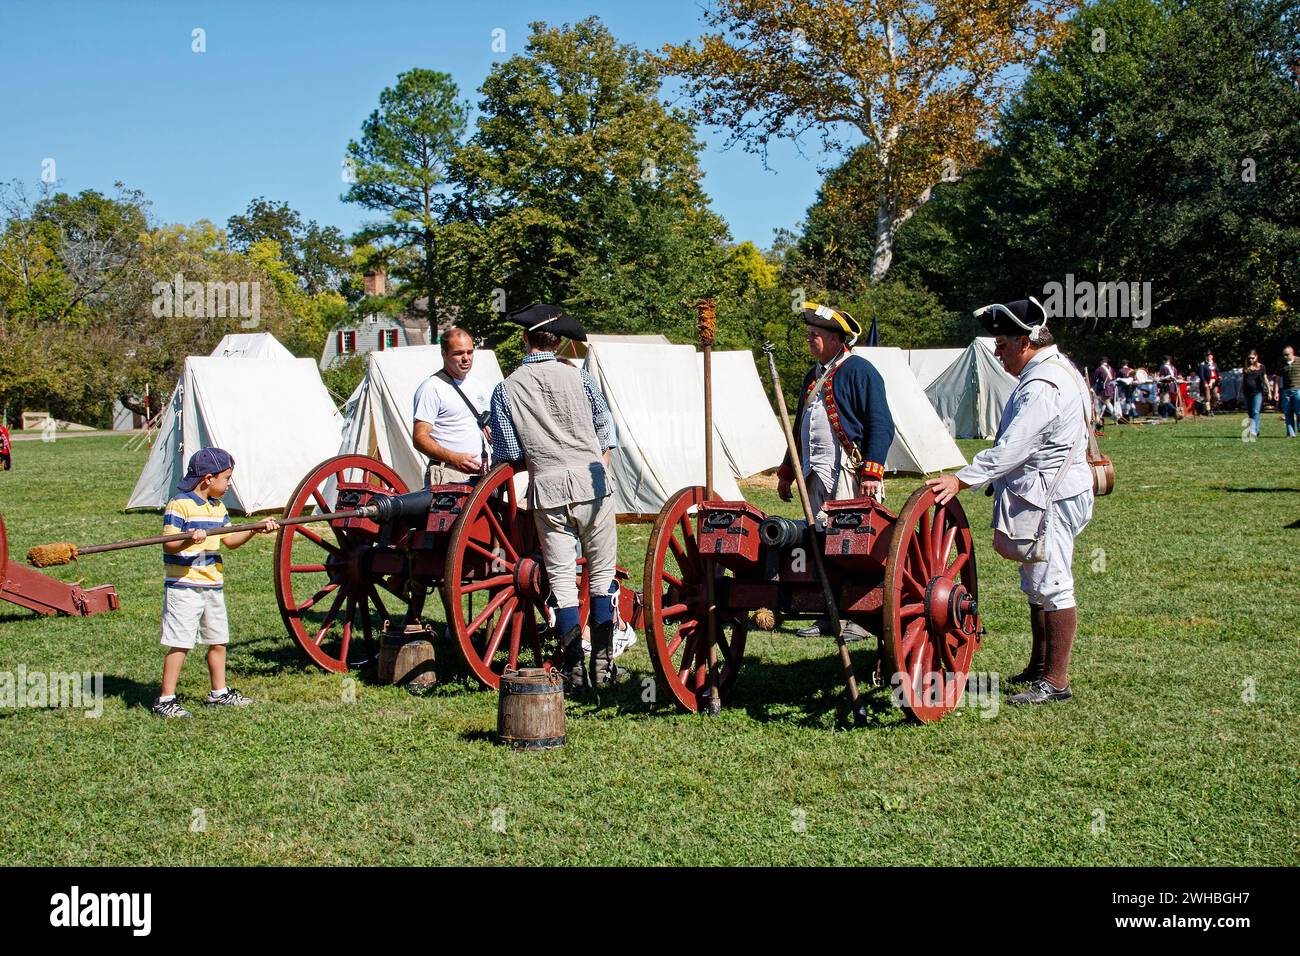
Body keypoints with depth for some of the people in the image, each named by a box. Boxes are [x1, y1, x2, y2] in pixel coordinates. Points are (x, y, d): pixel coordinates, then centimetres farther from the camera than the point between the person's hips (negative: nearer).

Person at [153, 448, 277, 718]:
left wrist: (255, 529, 3)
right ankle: (166, 700, 1)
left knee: (218, 640, 14)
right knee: (180, 643, -6)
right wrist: (189, 540, -37)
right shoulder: (179, 505, -13)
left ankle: (219, 693, 28)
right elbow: (168, 545, -18)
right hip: (183, 585, -8)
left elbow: (229, 540, 14)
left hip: (213, 585, 8)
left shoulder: (218, 507, 13)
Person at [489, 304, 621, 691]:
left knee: (562, 579, 5)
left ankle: (575, 670, 4)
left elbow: (508, 453, 1)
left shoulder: (506, 389, 2)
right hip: (592, 481, 0)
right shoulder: (577, 377, 4)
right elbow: (605, 429, 11)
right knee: (601, 574, 9)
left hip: (547, 487, 0)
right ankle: (602, 664, 9)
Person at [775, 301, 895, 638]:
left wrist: (872, 471, -21)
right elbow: (799, 429, 27)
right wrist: (786, 472, 25)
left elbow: (881, 426, -13)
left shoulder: (860, 371, -7)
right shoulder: (814, 376, 19)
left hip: (849, 475, -8)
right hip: (816, 475, 9)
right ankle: (828, 615, 17)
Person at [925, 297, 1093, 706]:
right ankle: (1039, 667, 30)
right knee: (1037, 584, 18)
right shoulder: (1055, 370, 14)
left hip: (1049, 499, -11)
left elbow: (1010, 450, -30)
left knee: (1051, 585, -6)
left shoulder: (1042, 387, -22)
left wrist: (962, 479, -32)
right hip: (1041, 494, 11)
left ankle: (1056, 680, 0)